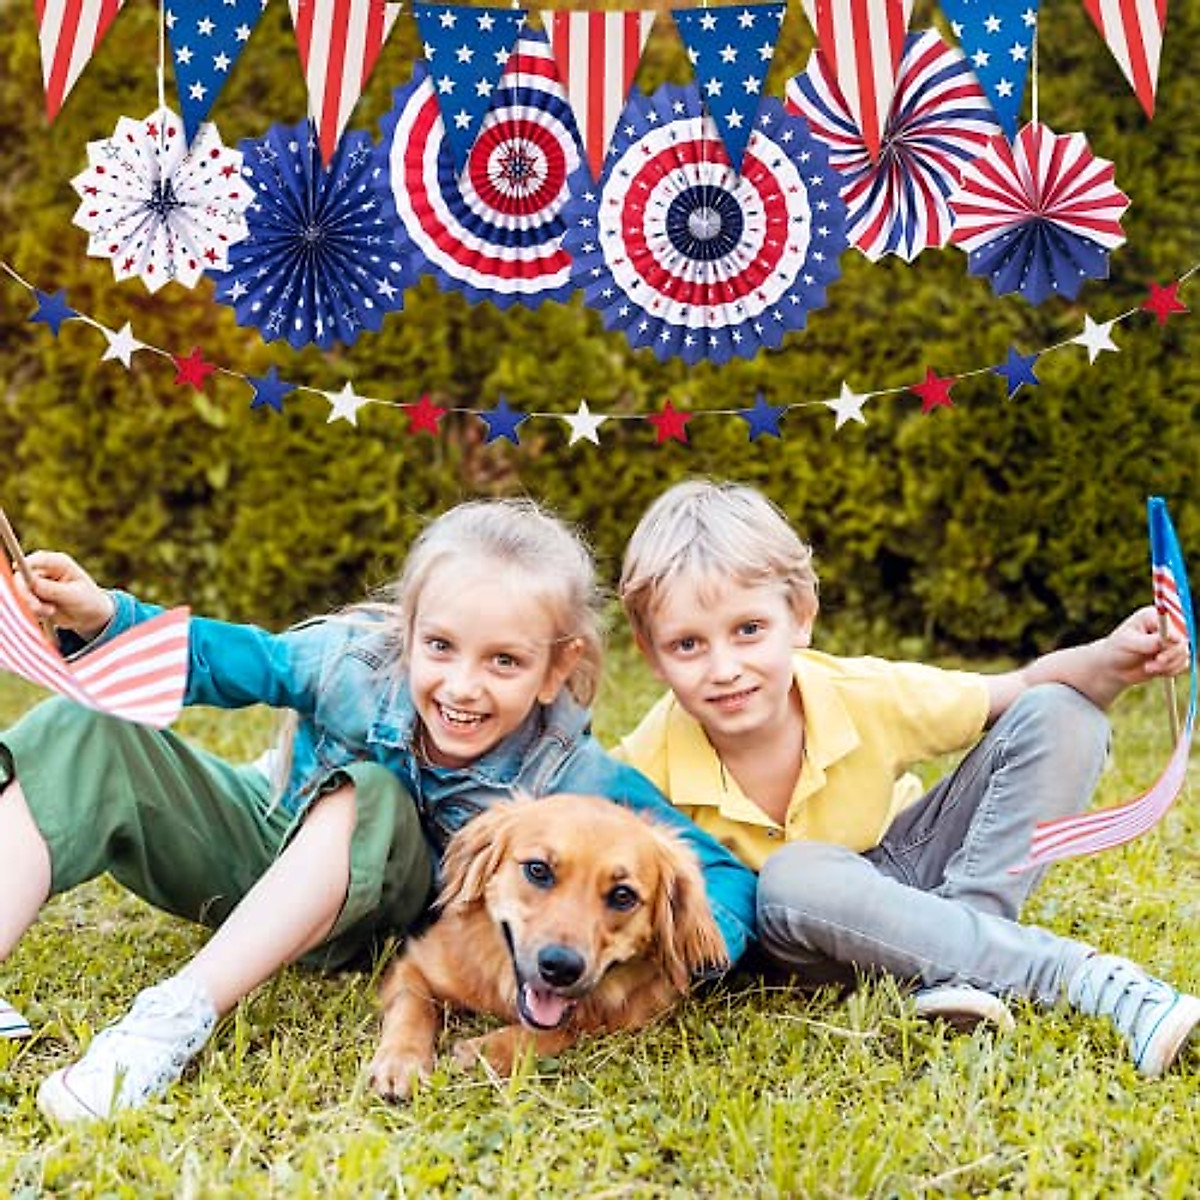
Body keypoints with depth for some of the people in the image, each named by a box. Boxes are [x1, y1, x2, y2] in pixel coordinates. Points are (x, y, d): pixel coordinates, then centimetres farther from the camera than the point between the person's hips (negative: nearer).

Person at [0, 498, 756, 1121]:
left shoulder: (569, 776, -27)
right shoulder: (354, 661, -24)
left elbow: (720, 869, -26)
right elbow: (211, 659, -9)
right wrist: (103, 618, -26)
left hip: (362, 917, -2)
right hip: (263, 836, 3)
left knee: (372, 798, -37)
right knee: (82, 735, -18)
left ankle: (179, 1017, -41)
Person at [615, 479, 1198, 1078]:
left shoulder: (864, 697, -22)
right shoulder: (653, 764, -24)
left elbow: (1019, 692, -12)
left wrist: (1111, 662, -30)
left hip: (916, 869, 2)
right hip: (814, 937, -1)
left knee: (1060, 718, -16)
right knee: (793, 876, -40)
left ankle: (955, 967, -26)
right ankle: (1087, 975, -33)